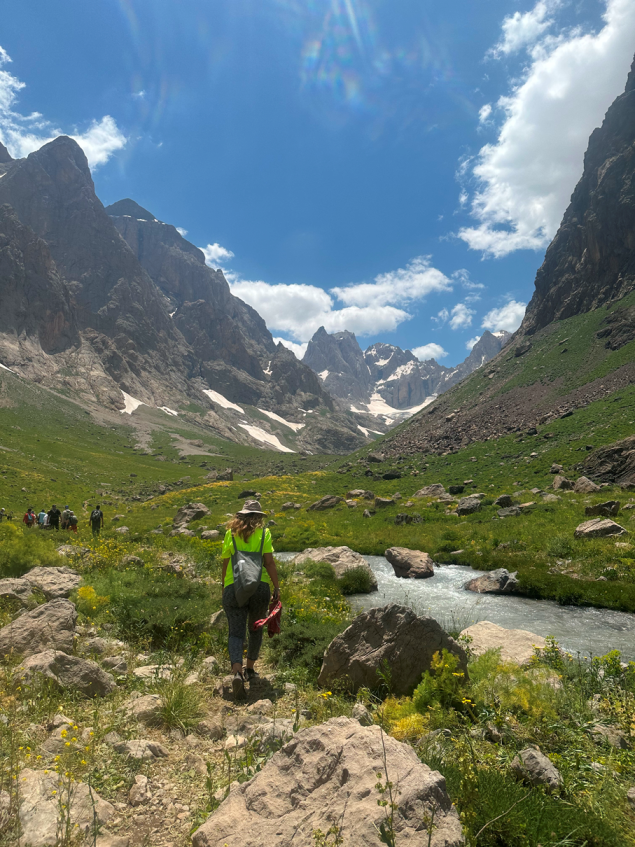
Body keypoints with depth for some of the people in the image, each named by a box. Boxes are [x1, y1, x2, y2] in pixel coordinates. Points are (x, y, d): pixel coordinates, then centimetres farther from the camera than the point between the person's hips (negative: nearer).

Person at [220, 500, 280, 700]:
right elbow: (269, 562, -4)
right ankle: (250, 669, 31)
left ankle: (237, 672, -19)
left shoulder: (231, 533, 7)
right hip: (259, 586, 0)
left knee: (236, 632, 1)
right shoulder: (263, 533, 2)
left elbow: (225, 564, 9)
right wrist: (277, 587, 2)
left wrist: (223, 588, 21)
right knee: (255, 629, 19)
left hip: (233, 587, 0)